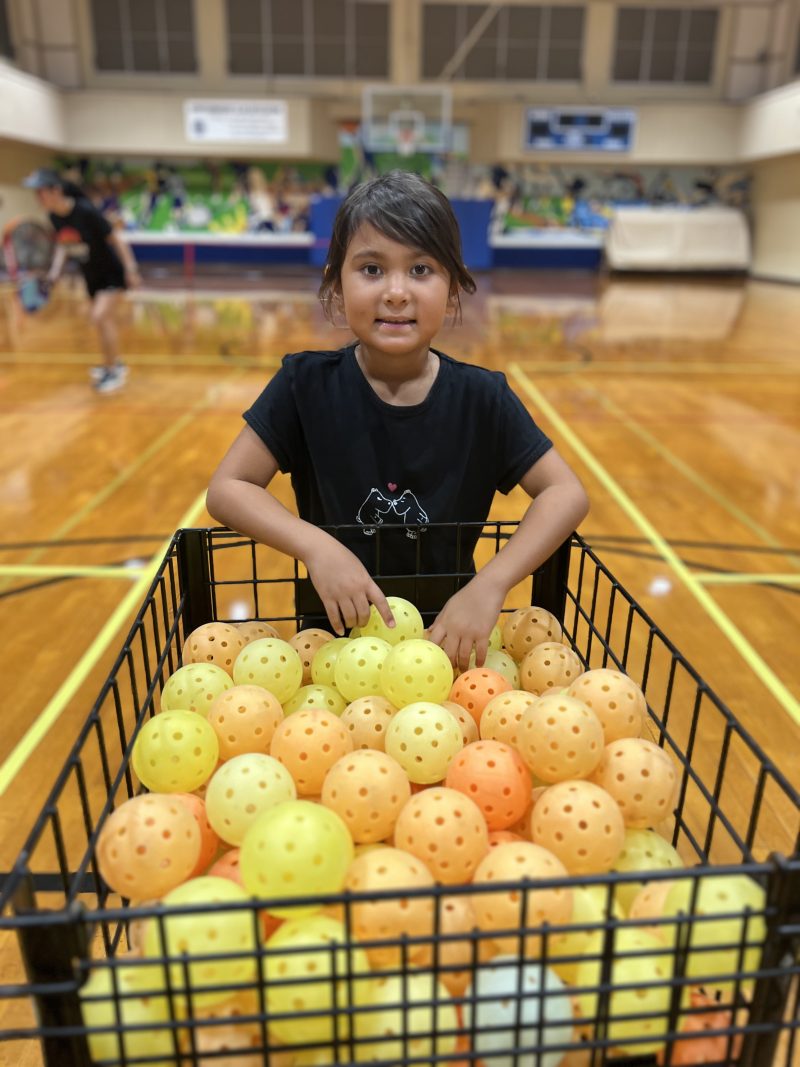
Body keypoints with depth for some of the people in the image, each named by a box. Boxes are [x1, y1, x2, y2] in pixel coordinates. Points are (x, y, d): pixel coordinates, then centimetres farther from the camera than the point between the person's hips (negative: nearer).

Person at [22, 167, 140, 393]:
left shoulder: (86, 212, -25)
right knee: (103, 321, 15)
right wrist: (55, 270, -1)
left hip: (112, 272, -8)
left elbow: (115, 239, -19)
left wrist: (131, 269, -22)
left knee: (100, 317, -22)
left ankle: (114, 370, -8)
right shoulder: (54, 216, -4)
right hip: (91, 274, 8)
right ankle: (113, 363, 33)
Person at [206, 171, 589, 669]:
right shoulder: (307, 384, -11)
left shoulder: (482, 397, -11)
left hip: (447, 632, 1)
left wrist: (490, 585, -26)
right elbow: (227, 488, -12)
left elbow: (567, 494, -12)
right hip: (335, 628, 0)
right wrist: (315, 546, -29)